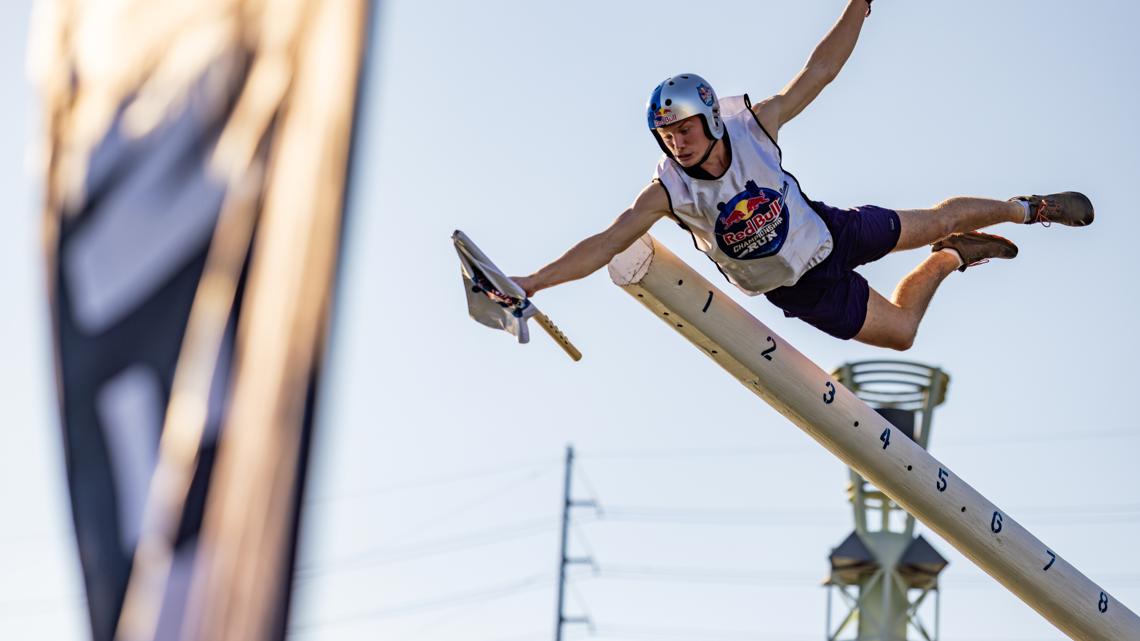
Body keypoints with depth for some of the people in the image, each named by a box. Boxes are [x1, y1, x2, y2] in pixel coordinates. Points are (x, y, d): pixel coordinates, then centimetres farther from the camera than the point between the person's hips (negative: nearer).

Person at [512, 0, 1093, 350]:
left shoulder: (754, 124, -25)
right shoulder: (668, 191, -29)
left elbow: (819, 71, -20)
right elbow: (605, 244, -34)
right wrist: (531, 283, -45)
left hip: (828, 230, 1)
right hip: (804, 288, -1)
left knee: (937, 221, 15)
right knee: (899, 331, 4)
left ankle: (1027, 208, 43)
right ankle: (950, 260, 32)